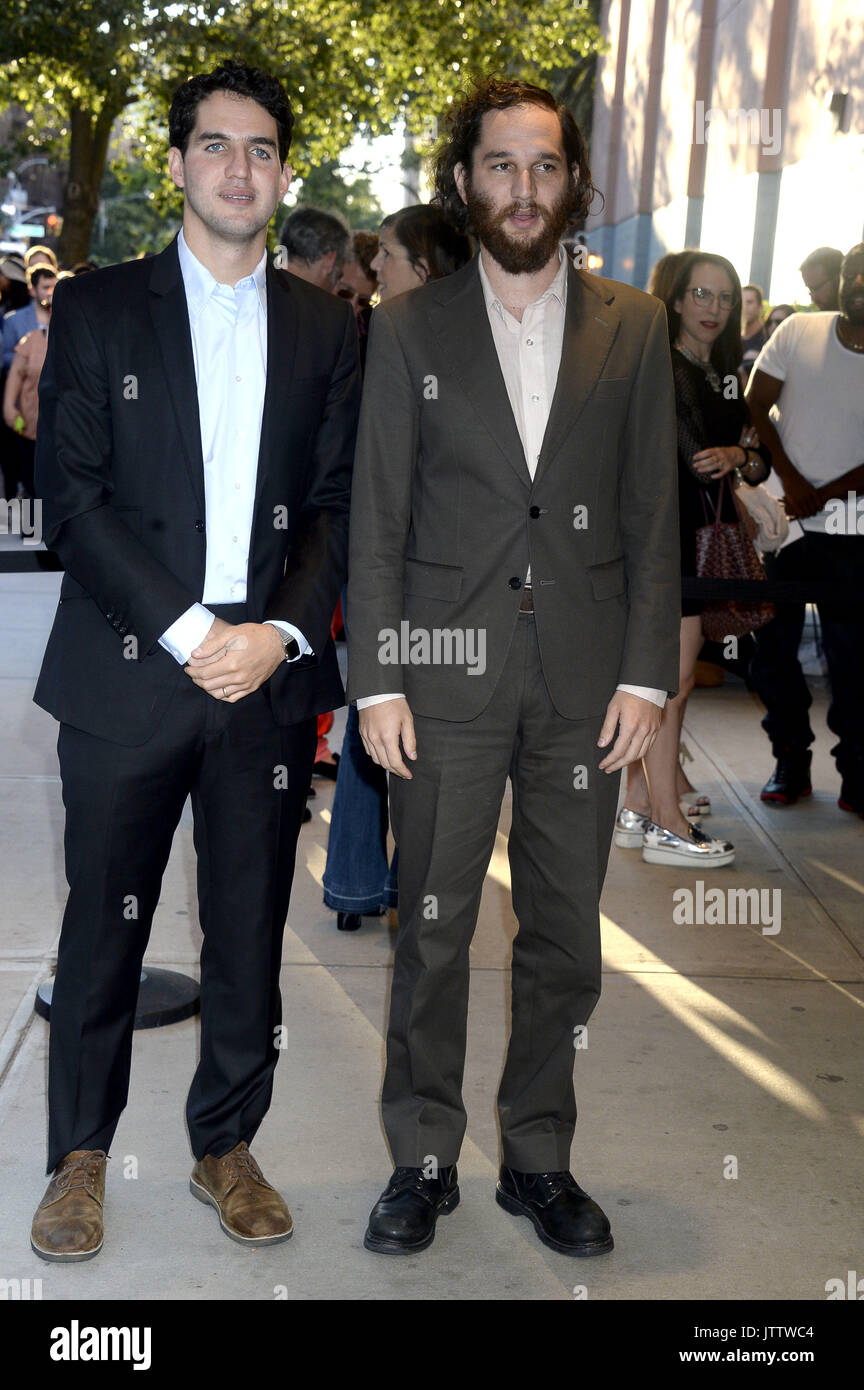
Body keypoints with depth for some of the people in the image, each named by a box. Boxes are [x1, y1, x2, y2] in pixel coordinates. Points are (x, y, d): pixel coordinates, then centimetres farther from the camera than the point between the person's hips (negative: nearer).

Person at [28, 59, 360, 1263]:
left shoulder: (325, 328, 10)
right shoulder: (98, 309, 3)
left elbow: (337, 506, 7)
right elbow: (72, 496, -4)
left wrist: (281, 633, -9)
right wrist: (186, 632, -13)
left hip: (270, 676, 2)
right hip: (127, 671, -2)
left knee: (250, 935, 9)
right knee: (103, 928, 6)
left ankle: (227, 1147, 26)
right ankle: (80, 1155, 23)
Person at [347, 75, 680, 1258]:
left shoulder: (631, 327, 7)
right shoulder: (409, 328, 4)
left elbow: (653, 514, 5)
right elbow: (378, 517, 2)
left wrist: (646, 673, -2)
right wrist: (378, 680, -5)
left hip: (586, 681, 1)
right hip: (447, 673, -1)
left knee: (566, 938, 9)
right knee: (432, 930, 5)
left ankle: (539, 1159, 25)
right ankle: (423, 1161, 21)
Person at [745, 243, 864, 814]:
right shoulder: (798, 332, 2)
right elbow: (757, 406, 3)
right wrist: (789, 480, -7)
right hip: (780, 519, 2)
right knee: (773, 645, 5)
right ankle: (791, 762, 18)